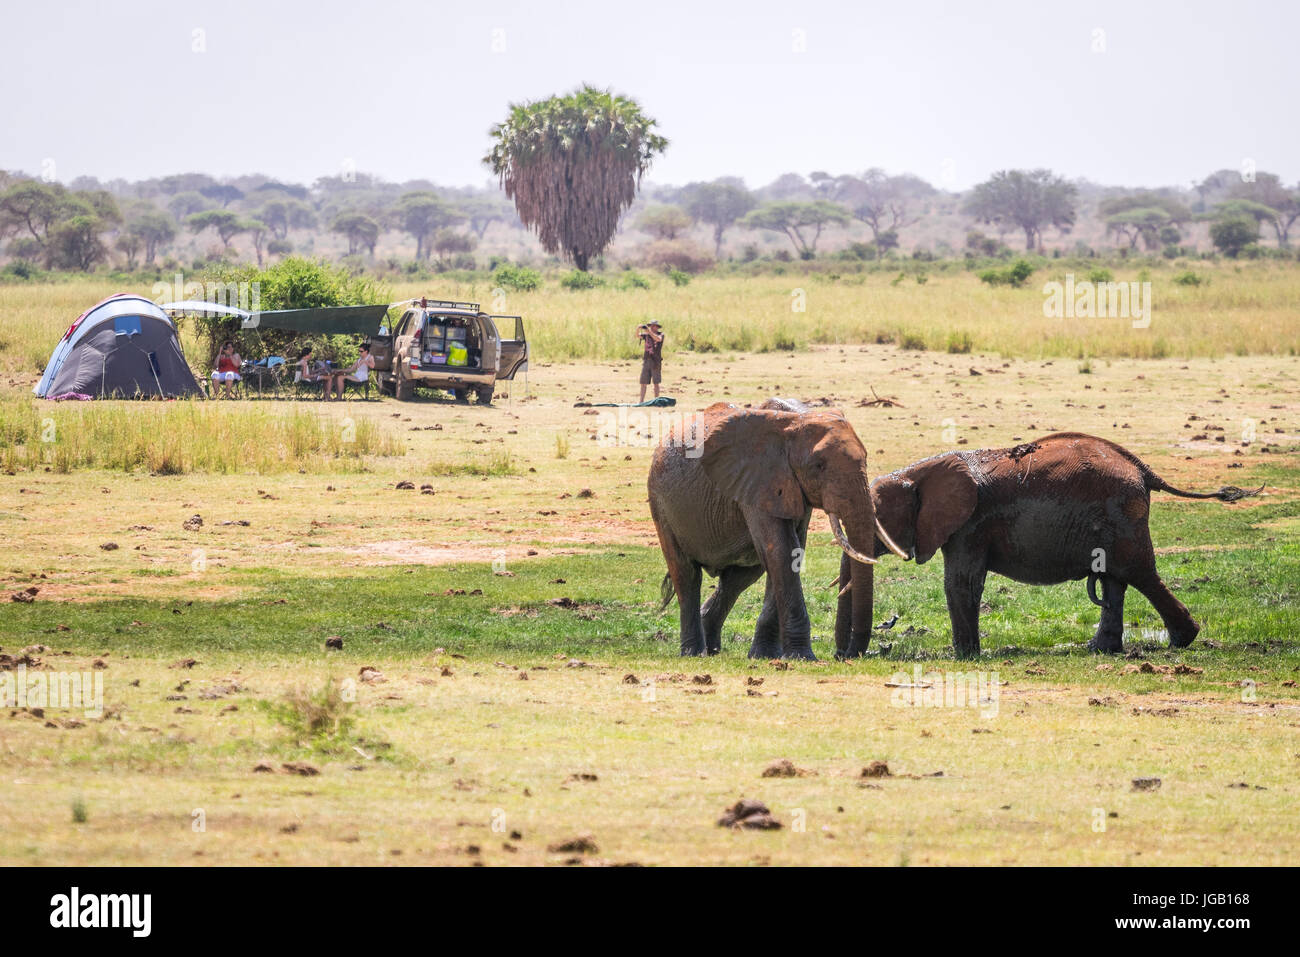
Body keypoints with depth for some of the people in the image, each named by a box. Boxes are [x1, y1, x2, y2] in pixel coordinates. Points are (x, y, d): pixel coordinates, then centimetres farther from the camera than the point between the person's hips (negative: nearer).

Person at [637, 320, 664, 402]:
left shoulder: (661, 334, 0)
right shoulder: (646, 335, 11)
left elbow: (658, 339, -22)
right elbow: (638, 336, -3)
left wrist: (649, 331, -30)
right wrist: (638, 329, -22)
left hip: (656, 362, -3)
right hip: (646, 361, 3)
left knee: (656, 383, -1)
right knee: (643, 383, 1)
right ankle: (641, 401, 3)